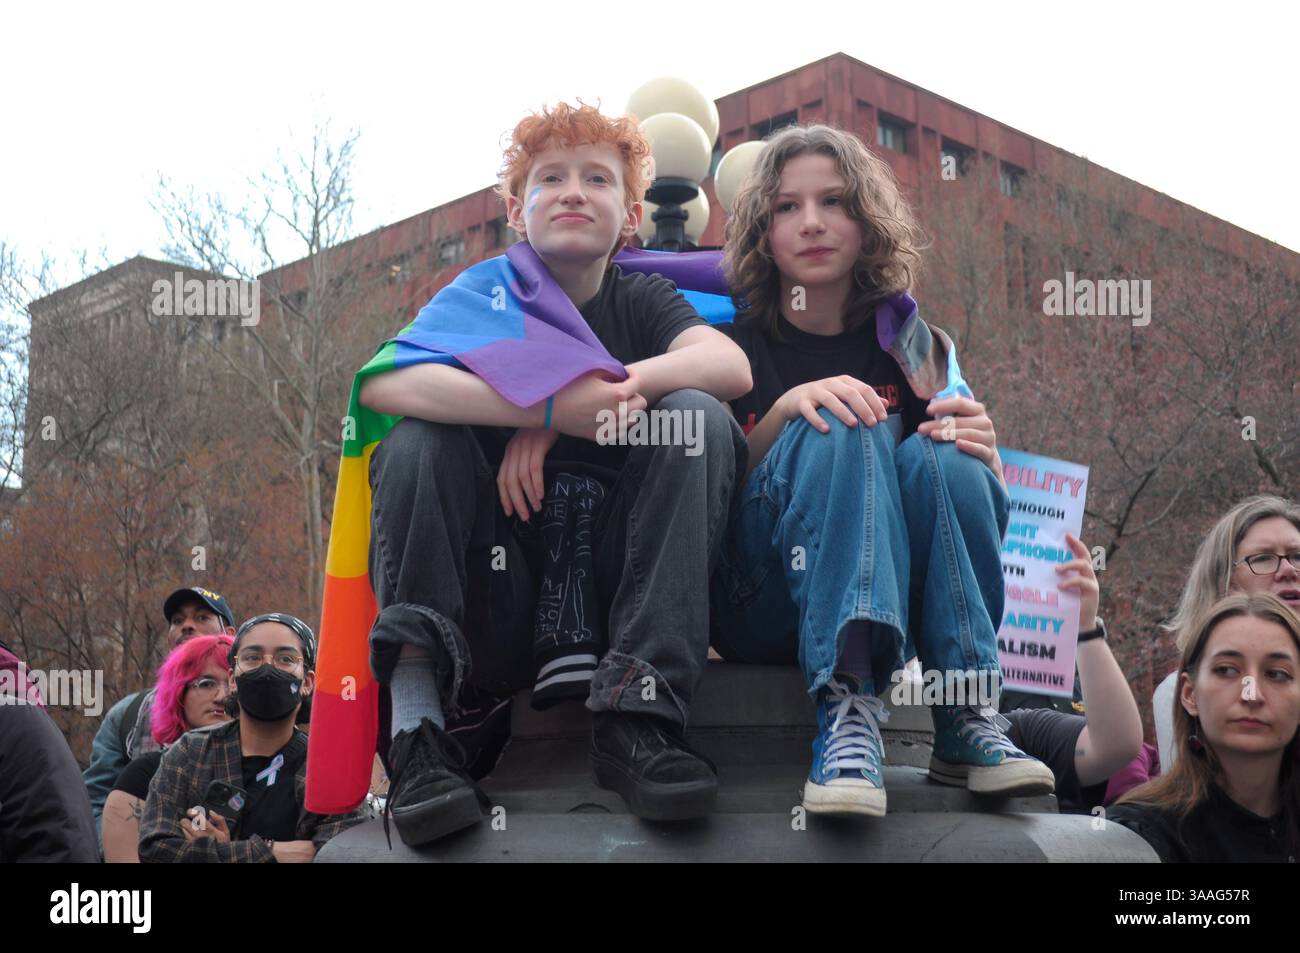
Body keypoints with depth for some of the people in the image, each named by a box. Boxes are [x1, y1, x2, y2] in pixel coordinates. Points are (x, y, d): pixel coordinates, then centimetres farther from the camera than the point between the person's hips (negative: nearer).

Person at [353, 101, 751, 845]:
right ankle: (417, 730, -29)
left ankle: (635, 717, -28)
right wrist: (552, 407, -29)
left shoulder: (642, 300, 7)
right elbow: (382, 384, -19)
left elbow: (731, 367, -17)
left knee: (695, 414, -19)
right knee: (420, 439, -19)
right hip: (499, 609, 0)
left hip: (621, 600, 0)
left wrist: (597, 392, -26)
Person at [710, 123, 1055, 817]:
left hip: (900, 605, 2)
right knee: (841, 431, -28)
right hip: (758, 602, -2)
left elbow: (992, 512, 5)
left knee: (938, 457, -25)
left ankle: (969, 721, -30)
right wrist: (785, 412, -22)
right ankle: (846, 710, -45)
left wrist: (984, 454, -19)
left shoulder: (914, 345, 7)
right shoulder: (732, 340, 1)